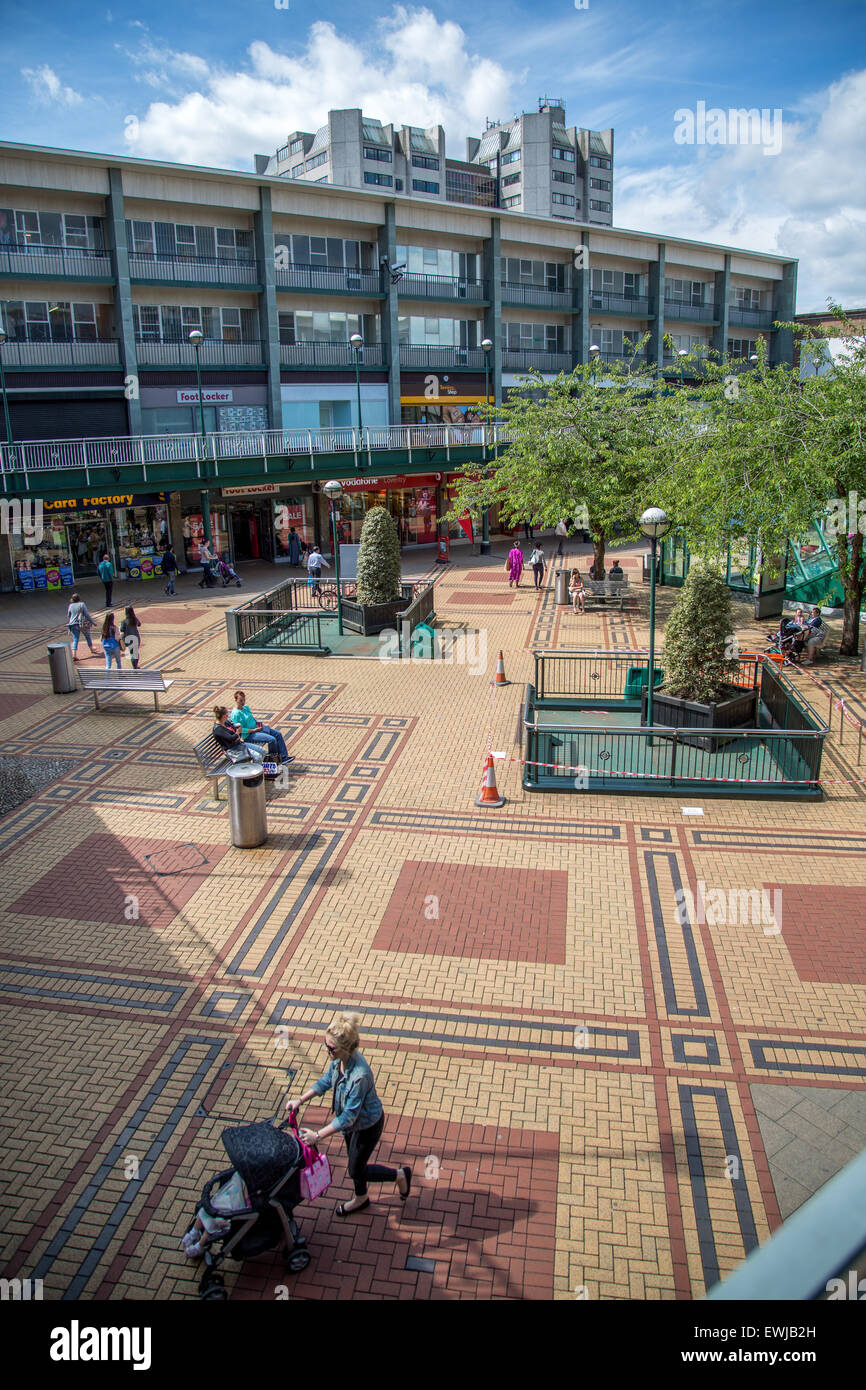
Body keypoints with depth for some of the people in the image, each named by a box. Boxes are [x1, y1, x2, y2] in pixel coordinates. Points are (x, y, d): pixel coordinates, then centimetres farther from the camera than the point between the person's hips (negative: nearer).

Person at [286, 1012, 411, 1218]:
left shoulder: (360, 1076, -42)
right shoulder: (339, 1059, -19)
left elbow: (348, 1117, -32)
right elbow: (326, 1081, 1)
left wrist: (318, 1135, -28)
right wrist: (300, 1101, -6)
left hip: (367, 1125, -7)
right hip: (352, 1118, 7)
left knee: (356, 1170, 14)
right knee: (354, 1161, 27)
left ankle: (400, 1174, 34)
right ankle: (361, 1198, 54)